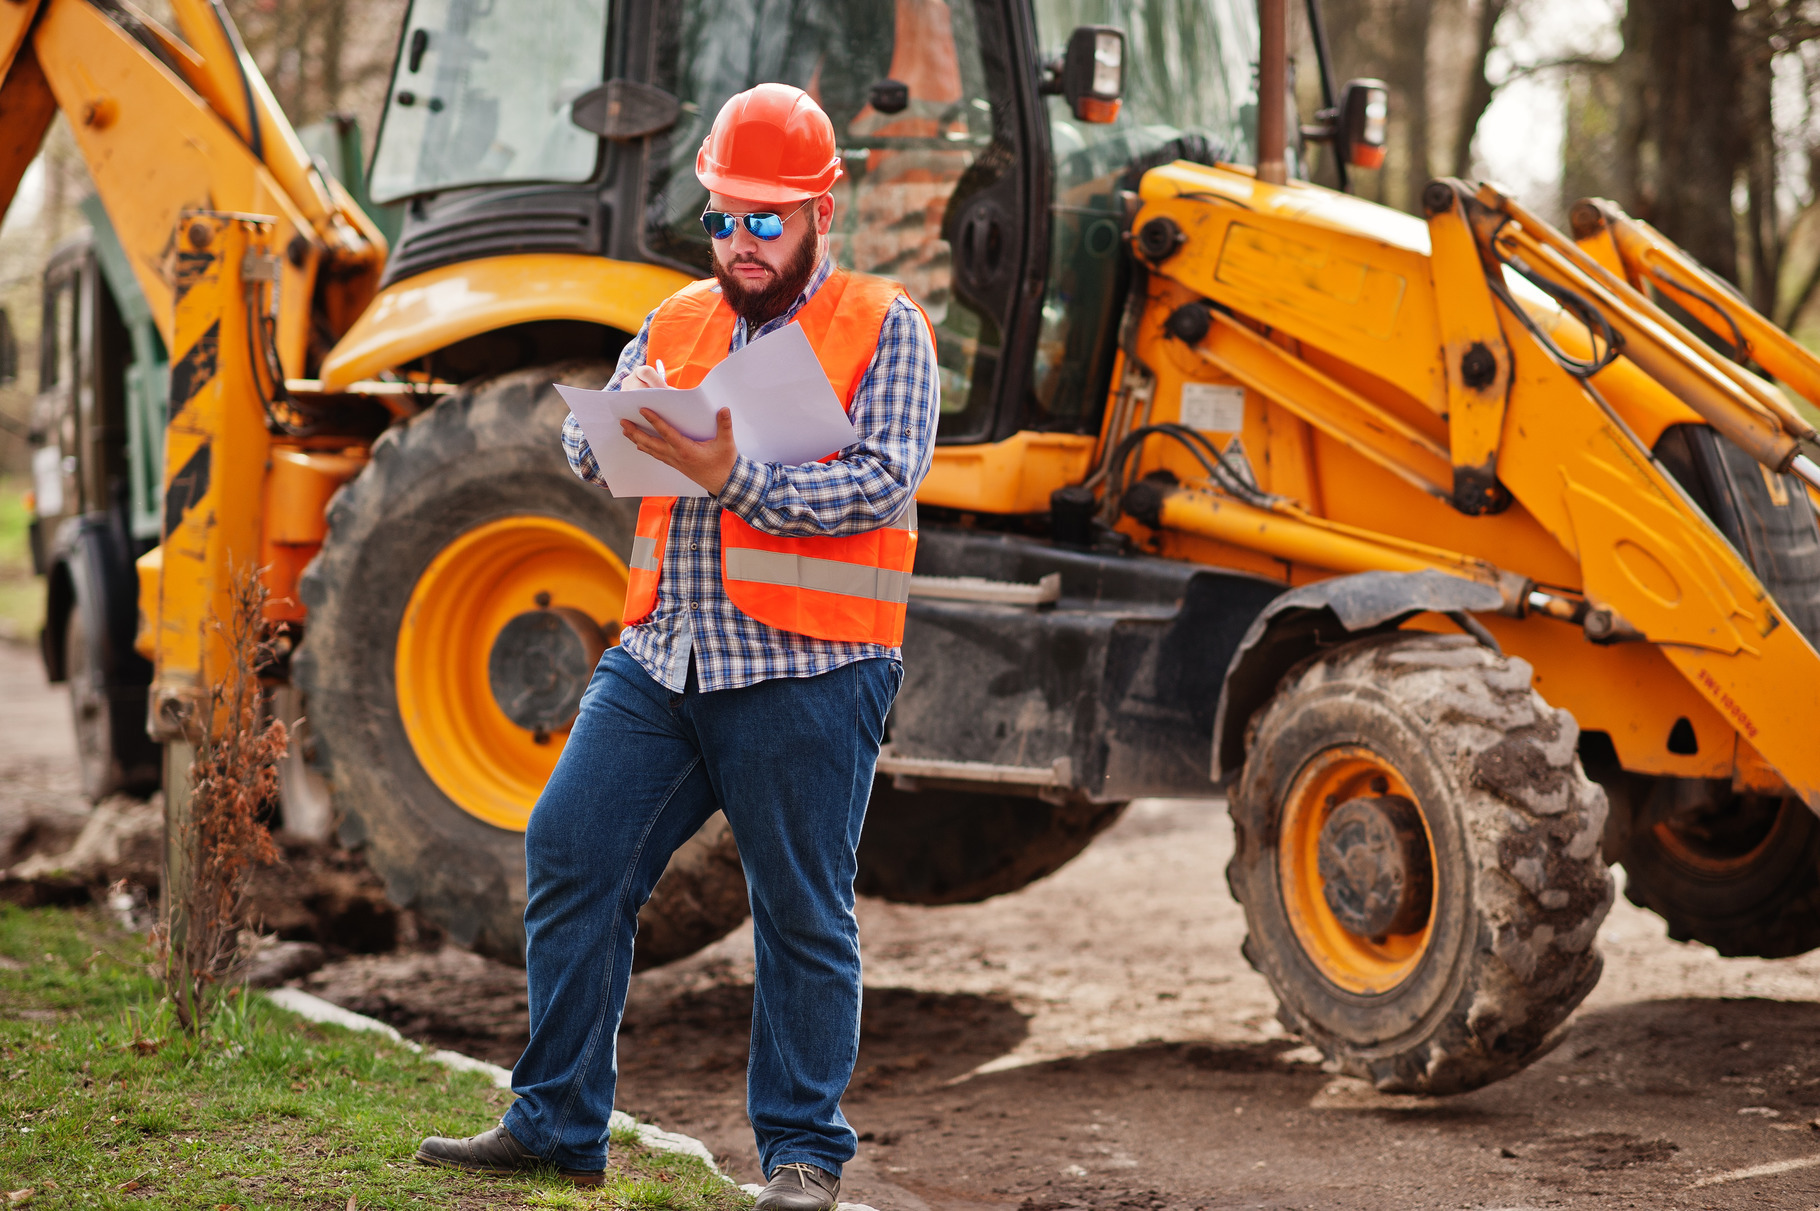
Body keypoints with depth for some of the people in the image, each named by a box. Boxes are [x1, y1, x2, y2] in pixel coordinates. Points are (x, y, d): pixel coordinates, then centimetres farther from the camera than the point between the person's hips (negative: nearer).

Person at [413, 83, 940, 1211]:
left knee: (804, 912, 0)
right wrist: (625, 410, -11)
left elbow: (883, 483, -12)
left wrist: (735, 479, -20)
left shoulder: (885, 327, 1)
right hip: (662, 655, 5)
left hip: (808, 672, -5)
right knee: (572, 854, 0)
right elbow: (590, 454, 11)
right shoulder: (679, 322, 17)